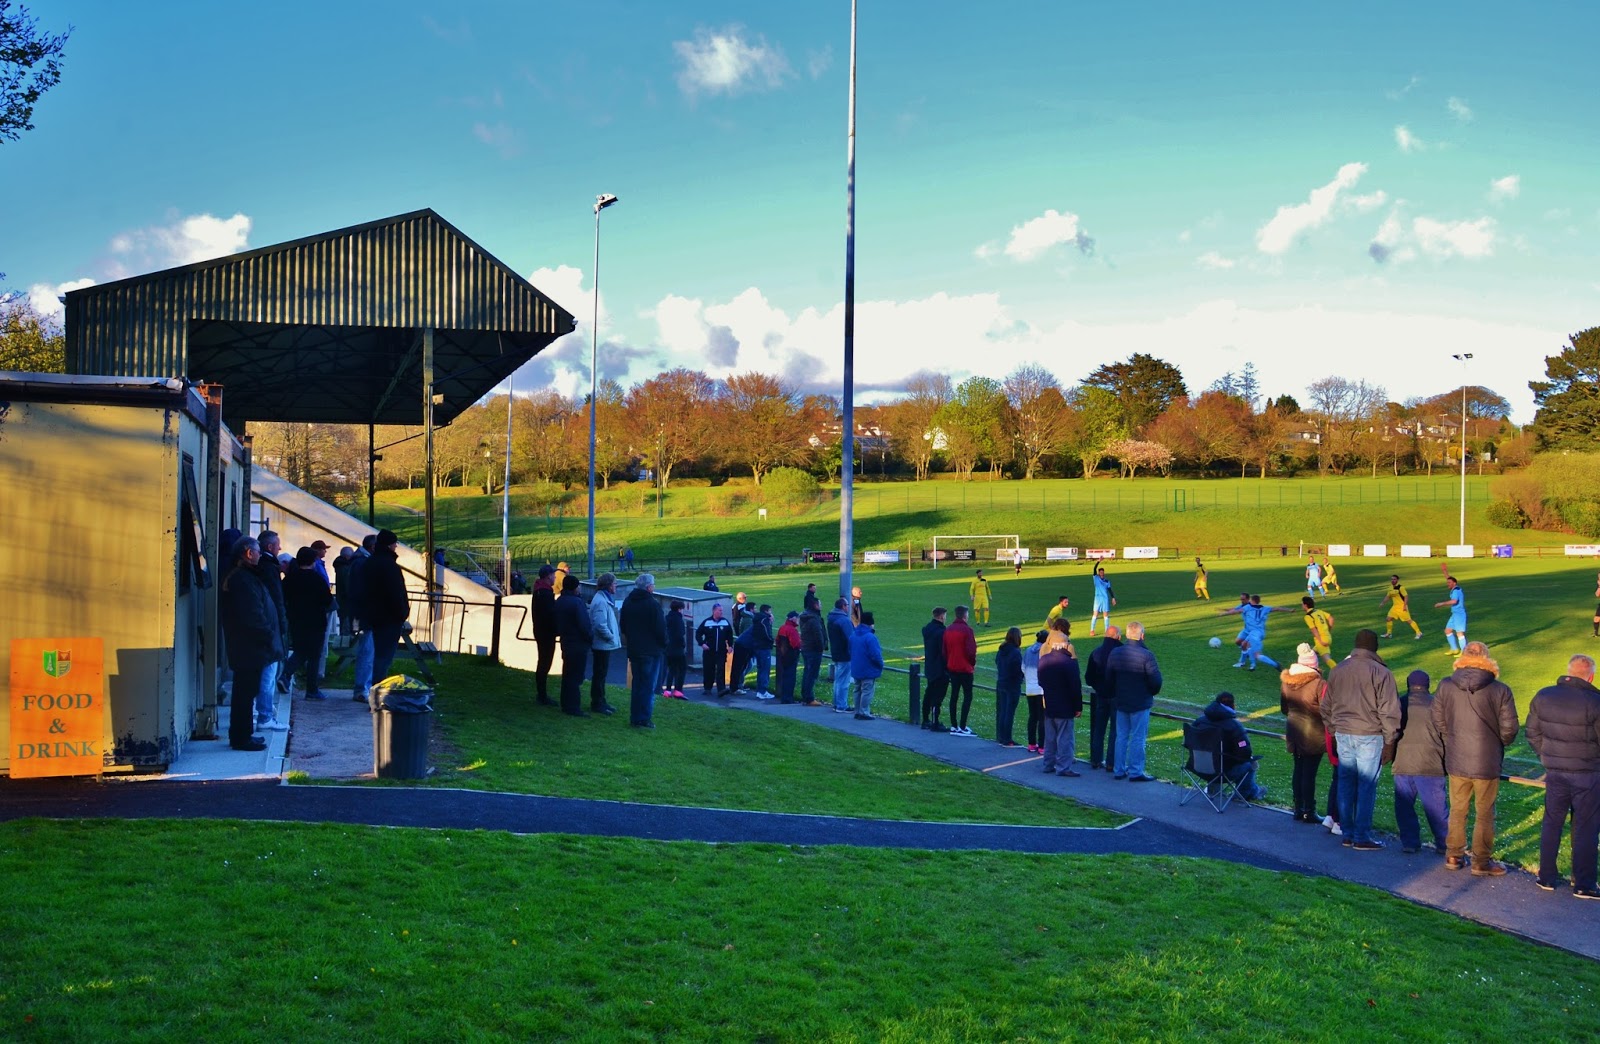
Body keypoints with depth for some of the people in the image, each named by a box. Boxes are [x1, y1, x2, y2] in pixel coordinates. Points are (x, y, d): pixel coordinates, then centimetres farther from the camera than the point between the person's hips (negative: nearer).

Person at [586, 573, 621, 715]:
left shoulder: (604, 599, 11)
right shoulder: (601, 601, -22)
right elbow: (600, 625, -28)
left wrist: (613, 636, 7)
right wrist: (611, 637, -17)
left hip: (603, 645, 10)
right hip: (602, 644, -10)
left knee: (601, 674, 17)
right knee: (599, 675, -1)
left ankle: (600, 702, 27)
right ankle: (597, 704, 7)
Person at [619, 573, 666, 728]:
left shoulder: (627, 602, 7)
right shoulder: (652, 604, -17)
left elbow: (623, 625, 16)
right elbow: (661, 628, -16)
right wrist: (664, 644, -1)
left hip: (633, 650, 7)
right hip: (651, 651, -7)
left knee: (637, 684, 16)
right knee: (648, 686, -1)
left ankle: (634, 717, 18)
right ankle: (644, 719, -2)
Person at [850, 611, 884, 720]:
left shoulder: (853, 636, 5)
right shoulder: (870, 637, -21)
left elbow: (850, 652, 15)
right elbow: (876, 655, -22)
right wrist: (881, 665, -6)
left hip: (856, 670, 8)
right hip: (868, 670, -8)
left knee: (858, 691, 16)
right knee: (867, 691, -1)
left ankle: (858, 711, 21)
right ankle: (864, 713, 0)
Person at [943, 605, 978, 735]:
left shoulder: (948, 629, 7)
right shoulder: (966, 629, -14)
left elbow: (944, 650, 10)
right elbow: (971, 650, -17)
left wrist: (948, 664, 16)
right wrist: (973, 663, -2)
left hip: (952, 668, 7)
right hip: (965, 668, -6)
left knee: (954, 696, 11)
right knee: (967, 696, -1)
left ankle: (954, 726, 11)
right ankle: (962, 727, -6)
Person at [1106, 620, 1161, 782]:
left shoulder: (1115, 653, 0)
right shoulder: (1146, 655, -18)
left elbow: (1108, 677, 7)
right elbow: (1156, 681, -15)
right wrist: (1152, 692, 5)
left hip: (1121, 702, 5)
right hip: (1141, 703, -5)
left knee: (1121, 737, 13)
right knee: (1138, 738, 1)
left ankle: (1119, 770, 17)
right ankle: (1136, 772, 4)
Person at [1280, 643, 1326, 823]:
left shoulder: (1285, 680, 2)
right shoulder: (1318, 683, -18)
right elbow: (1325, 710, -14)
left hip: (1293, 732, 6)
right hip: (1313, 733, -6)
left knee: (1298, 770, 14)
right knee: (1310, 773, 0)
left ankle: (1298, 809, 19)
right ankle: (1309, 812, 5)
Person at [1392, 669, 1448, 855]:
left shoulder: (1398, 703, 6)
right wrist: (1446, 760, 14)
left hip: (1402, 763, 2)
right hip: (1429, 763, -1)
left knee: (1404, 805, 9)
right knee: (1435, 805, 4)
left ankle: (1410, 842, 7)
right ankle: (1444, 843, 9)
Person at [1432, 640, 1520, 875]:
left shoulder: (1445, 687, -7)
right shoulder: (1500, 690, -13)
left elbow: (1438, 720, 2)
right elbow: (1509, 729, -9)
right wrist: (1497, 743, 12)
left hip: (1456, 761, 2)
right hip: (1487, 763, -2)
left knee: (1457, 810, 18)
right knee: (1485, 814, 10)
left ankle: (1453, 855, 26)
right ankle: (1481, 862, 17)